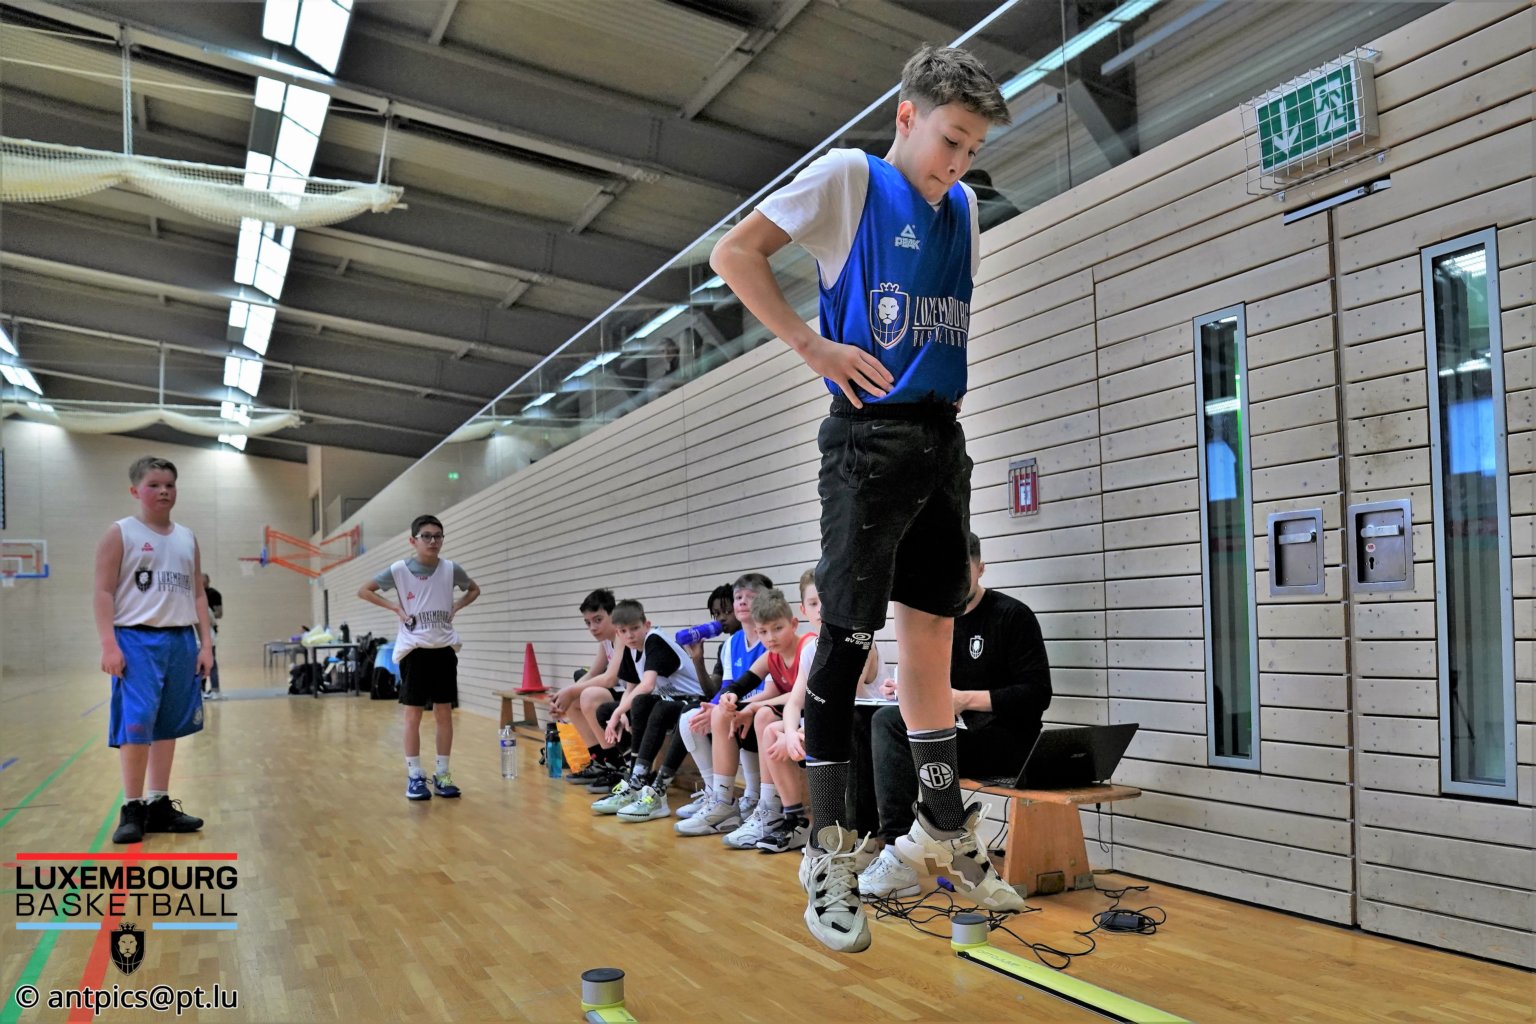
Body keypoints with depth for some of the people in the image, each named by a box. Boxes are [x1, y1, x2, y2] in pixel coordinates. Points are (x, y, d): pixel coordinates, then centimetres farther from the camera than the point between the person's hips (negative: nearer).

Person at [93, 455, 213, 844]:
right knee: (136, 726, -8)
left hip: (181, 640, 5)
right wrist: (108, 644, -14)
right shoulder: (120, 533, 0)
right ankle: (132, 809, 3)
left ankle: (159, 805, 15)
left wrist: (206, 643, 9)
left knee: (168, 726, 8)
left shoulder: (187, 538, 14)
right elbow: (103, 592, -5)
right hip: (137, 640, -5)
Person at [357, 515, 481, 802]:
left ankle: (442, 774, 14)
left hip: (444, 649, 2)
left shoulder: (451, 569, 0)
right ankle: (414, 776, 11)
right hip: (414, 650, -2)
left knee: (444, 713, 5)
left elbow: (474, 589, 17)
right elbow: (363, 590, 3)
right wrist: (395, 608, -7)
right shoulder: (399, 569, -6)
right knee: (413, 715, 2)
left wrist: (455, 608, 1)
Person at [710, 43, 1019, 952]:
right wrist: (815, 346, -12)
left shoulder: (963, 207, 18)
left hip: (944, 436, 7)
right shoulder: (850, 176, -1)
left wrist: (964, 369, 13)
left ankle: (946, 826, 26)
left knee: (933, 627, 12)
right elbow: (735, 253, -4)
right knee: (850, 635, -6)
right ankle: (830, 850, 5)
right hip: (872, 434, -6)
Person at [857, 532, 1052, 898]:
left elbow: (1037, 695, -13)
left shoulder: (1013, 615, -6)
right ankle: (898, 851, -23)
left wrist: (966, 699, -22)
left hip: (1011, 741, -6)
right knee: (887, 720, -20)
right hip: (962, 736, 6)